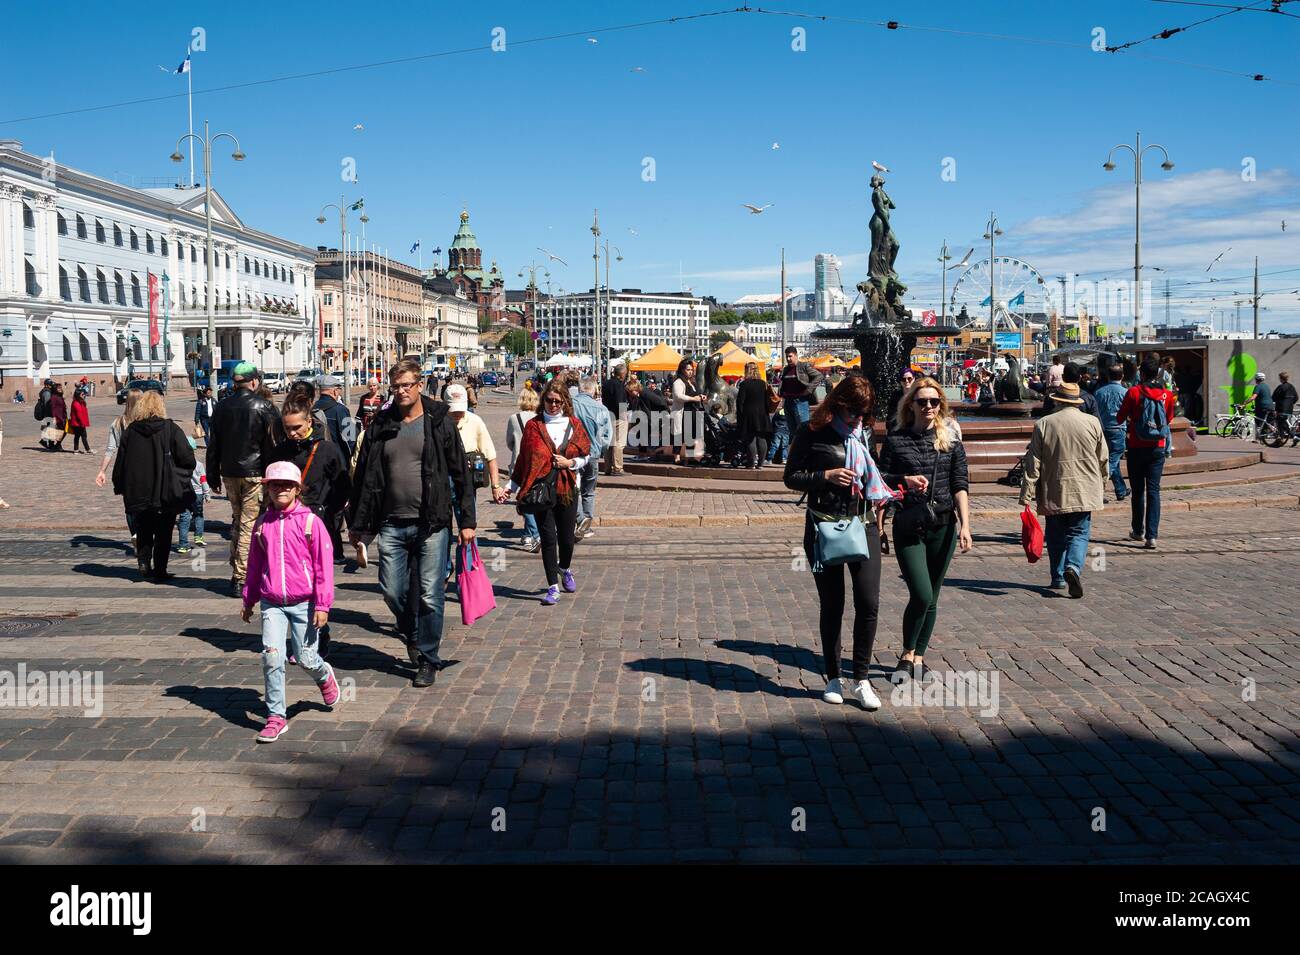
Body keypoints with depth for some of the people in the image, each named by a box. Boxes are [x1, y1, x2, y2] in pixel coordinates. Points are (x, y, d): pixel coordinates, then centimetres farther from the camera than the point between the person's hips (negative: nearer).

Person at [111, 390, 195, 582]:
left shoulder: (130, 431, -1)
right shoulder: (170, 429, -9)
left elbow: (120, 462, 2)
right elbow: (188, 459, -12)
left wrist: (119, 487, 12)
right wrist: (183, 480, 6)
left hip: (137, 494, 2)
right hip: (165, 493, -2)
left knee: (143, 532, 20)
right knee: (163, 534, 10)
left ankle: (143, 563, 6)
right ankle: (159, 571, 11)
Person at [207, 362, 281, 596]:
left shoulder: (222, 407, 6)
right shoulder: (264, 407, -8)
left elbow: (213, 445, 10)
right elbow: (273, 445, -9)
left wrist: (213, 477, 16)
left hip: (229, 473, 5)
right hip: (255, 474, -5)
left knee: (237, 521, 19)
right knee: (249, 525, -2)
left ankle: (236, 572, 22)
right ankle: (241, 578, -3)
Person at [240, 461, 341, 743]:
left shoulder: (310, 521, -5)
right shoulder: (263, 524, 6)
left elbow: (323, 564, -5)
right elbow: (255, 564, 17)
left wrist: (322, 604, -9)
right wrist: (248, 600, 22)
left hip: (303, 603, -2)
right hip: (271, 603, 2)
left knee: (305, 659, 2)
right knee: (271, 657, -9)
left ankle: (324, 676, 39)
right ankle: (276, 717, 2)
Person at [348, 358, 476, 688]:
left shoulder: (439, 423, 1)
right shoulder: (380, 427, 8)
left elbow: (461, 473, 2)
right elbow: (363, 478, 12)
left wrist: (467, 521, -2)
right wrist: (357, 524, 9)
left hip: (432, 524, -3)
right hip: (392, 525, 3)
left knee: (430, 596, -1)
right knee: (392, 592, 5)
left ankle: (427, 659, 13)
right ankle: (413, 634, 34)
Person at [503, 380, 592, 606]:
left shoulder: (573, 424, 6)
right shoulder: (533, 426, 3)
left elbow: (586, 455, 10)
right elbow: (524, 459, 7)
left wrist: (570, 462, -8)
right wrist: (512, 486, 3)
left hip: (567, 488, 1)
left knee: (566, 537, 6)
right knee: (548, 538, -2)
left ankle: (565, 569, 38)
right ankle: (553, 587, 5)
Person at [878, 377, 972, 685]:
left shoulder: (950, 442, 5)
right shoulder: (895, 440, 0)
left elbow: (961, 485, 1)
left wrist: (965, 526, -8)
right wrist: (905, 482, -17)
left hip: (943, 526, 2)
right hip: (908, 527, -2)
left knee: (931, 598, 8)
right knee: (921, 595, -13)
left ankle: (918, 657, 22)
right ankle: (907, 654, 7)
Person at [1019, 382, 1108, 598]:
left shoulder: (1043, 424, -3)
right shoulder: (1092, 422, 0)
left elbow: (1033, 463, -5)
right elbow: (1103, 459, 8)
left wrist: (1026, 493, -3)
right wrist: (1101, 483, 25)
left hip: (1053, 493, 0)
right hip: (1084, 492, 0)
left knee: (1055, 535, 13)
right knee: (1079, 533, 4)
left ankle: (1058, 577, 18)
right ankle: (1074, 566, -20)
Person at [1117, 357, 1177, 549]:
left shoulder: (1134, 392, -9)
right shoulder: (1166, 395, -1)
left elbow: (1120, 418, -2)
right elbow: (1169, 419, 14)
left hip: (1136, 447, -2)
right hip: (1158, 448, 2)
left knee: (1138, 490, 11)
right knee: (1153, 490, 1)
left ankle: (1138, 531, 23)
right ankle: (1152, 536, -7)